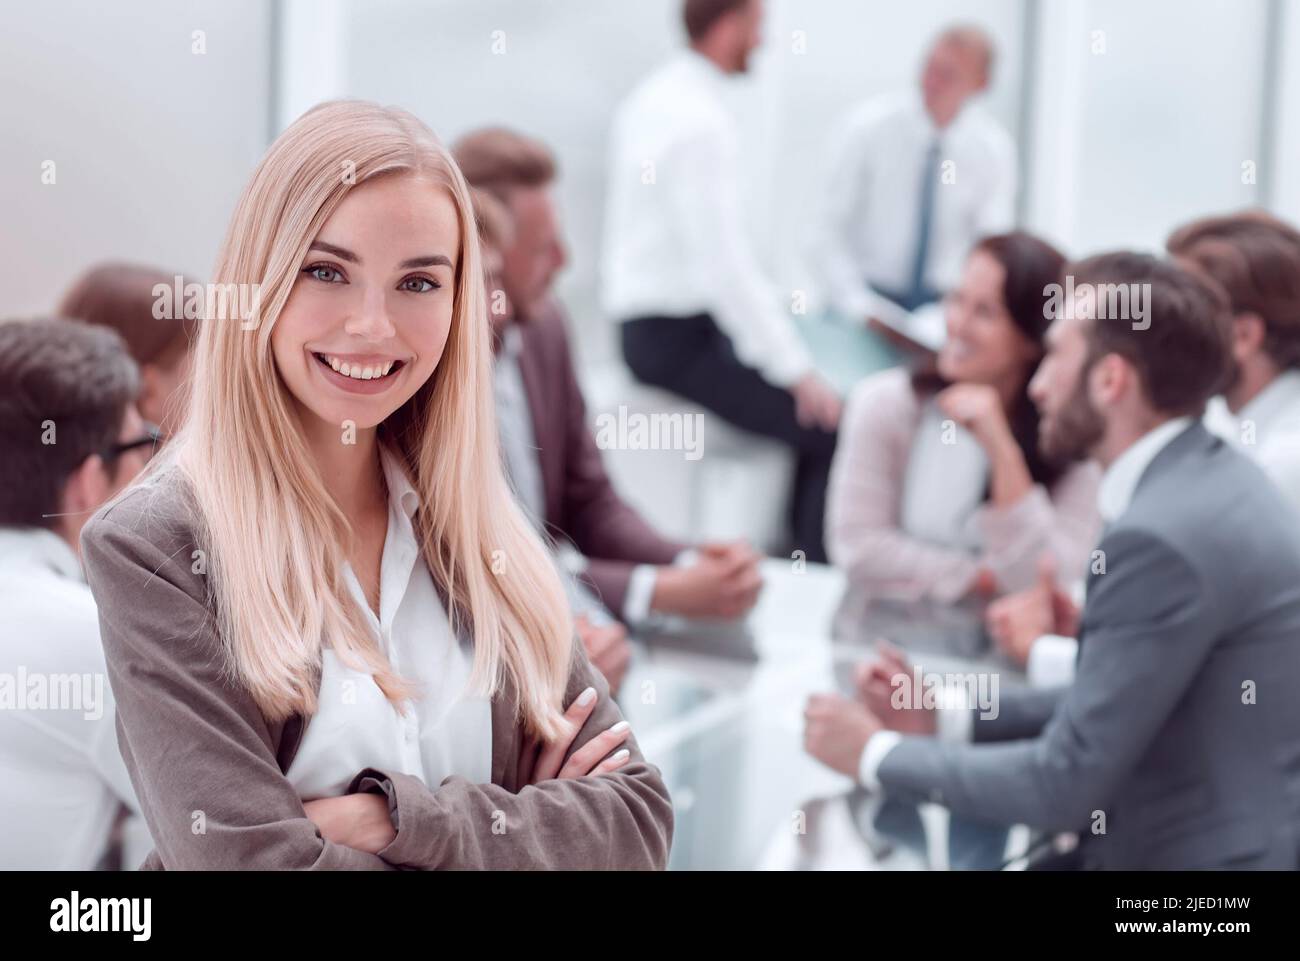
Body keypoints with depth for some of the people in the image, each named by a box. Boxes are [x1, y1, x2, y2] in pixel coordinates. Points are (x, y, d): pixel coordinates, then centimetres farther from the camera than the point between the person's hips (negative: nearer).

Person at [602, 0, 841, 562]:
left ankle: (797, 555, 20)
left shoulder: (652, 98, 11)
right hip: (677, 338, -10)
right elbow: (723, 258, -24)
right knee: (830, 429, -13)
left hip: (644, 324, 10)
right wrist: (797, 372, -20)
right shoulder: (699, 120, -19)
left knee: (811, 399, 17)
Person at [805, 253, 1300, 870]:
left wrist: (877, 754, -8)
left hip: (1202, 854, -8)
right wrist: (946, 720, 4)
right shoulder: (1201, 477, 5)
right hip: (1212, 835, 8)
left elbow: (1066, 783, -19)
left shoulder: (1164, 534, -23)